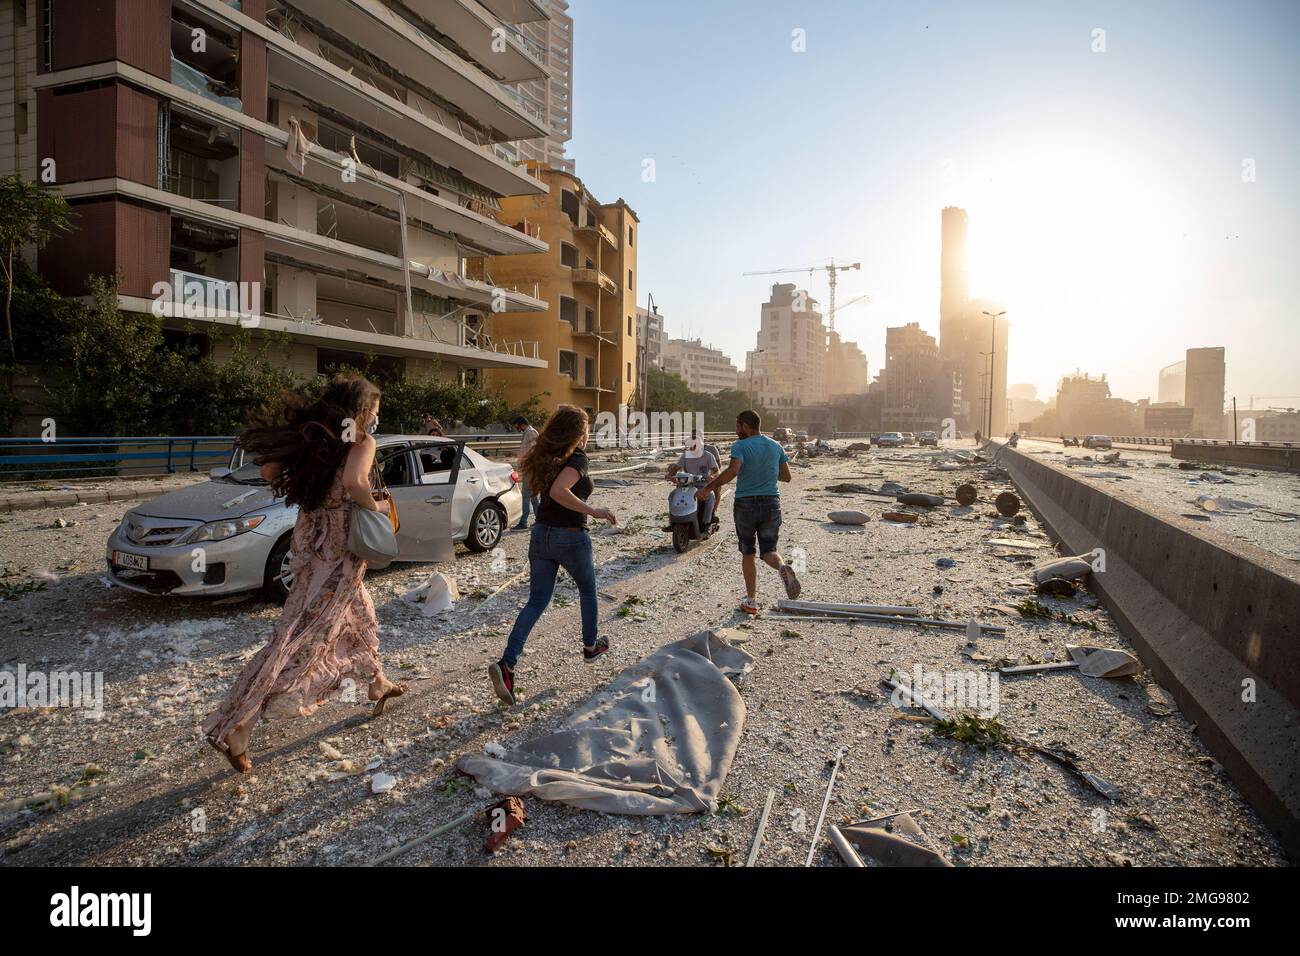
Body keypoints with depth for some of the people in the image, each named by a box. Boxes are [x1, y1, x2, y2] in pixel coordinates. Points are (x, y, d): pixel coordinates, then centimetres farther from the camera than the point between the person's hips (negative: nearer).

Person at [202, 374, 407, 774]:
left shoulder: (315, 436, 5)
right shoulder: (363, 442, -14)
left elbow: (269, 469, 4)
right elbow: (353, 481, -34)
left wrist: (311, 490, 10)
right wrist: (374, 506, -17)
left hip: (311, 532, 9)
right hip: (337, 547, -9)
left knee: (360, 615, 26)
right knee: (301, 635, -5)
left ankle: (377, 685, 45)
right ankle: (234, 726, -3)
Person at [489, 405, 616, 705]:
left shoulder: (546, 457, 5)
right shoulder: (577, 458, -16)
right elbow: (559, 491, -32)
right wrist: (593, 511, -26)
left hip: (541, 534, 6)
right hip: (571, 537, -6)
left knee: (537, 601, 6)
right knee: (588, 590, 22)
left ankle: (506, 664, -9)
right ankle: (591, 646, 40)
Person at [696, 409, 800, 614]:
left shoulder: (740, 447, -9)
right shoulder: (776, 447, 7)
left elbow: (732, 471, -27)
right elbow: (786, 477, 11)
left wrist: (708, 488, -21)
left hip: (745, 505, -3)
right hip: (771, 504, 3)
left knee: (748, 554, 12)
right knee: (769, 551, 9)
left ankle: (751, 601, 17)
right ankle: (783, 568, -26)